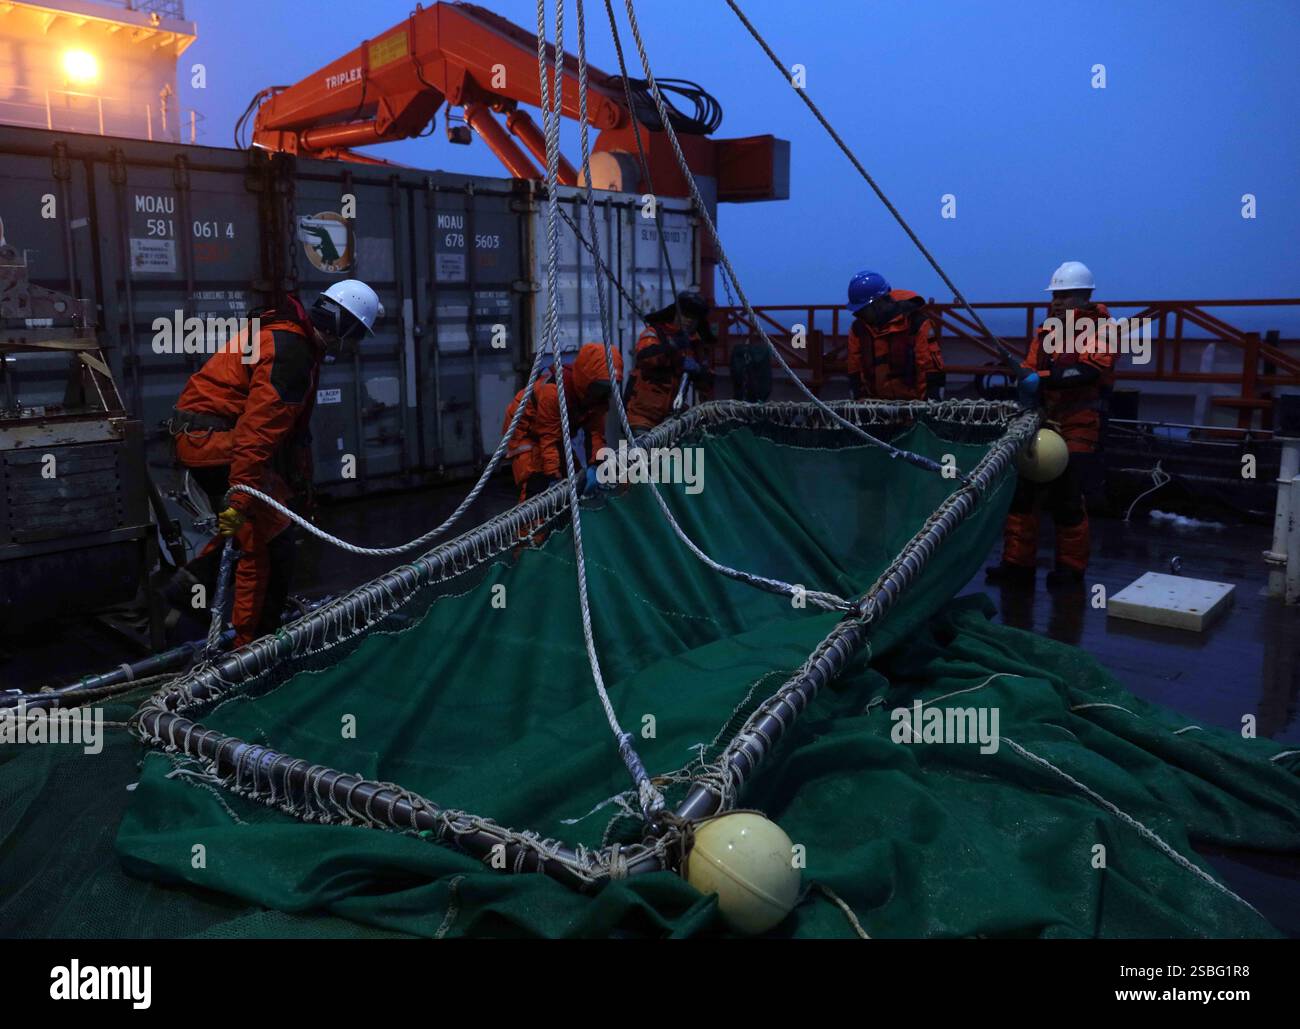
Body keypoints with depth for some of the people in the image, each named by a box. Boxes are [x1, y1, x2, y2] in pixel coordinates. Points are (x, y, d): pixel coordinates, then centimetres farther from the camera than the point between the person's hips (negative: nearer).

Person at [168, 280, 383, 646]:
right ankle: (252, 645, -1)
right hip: (215, 440, -10)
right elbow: (259, 430, -27)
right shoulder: (289, 354, -20)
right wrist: (240, 496, -29)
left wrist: (301, 476, 23)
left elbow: (294, 421, 21)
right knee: (272, 541, -7)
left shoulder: (295, 339, 14)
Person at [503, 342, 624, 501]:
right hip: (525, 429, -7)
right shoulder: (553, 390, -37)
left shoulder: (599, 395, -17)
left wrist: (594, 465, -33)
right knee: (536, 486, -20)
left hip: (558, 432, 7)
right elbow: (548, 437, -33)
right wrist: (553, 476, -35)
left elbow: (595, 432, -17)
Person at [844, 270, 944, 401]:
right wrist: (860, 399, 4)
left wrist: (931, 404, -14)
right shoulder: (858, 328, 5)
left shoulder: (916, 322, -9)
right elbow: (854, 368, 11)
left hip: (913, 402, -4)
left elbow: (931, 364, -9)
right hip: (874, 404, 4)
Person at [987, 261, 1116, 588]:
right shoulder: (1047, 329, 15)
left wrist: (1045, 377, -32)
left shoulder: (1097, 329, -4)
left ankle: (1071, 568, 13)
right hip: (1041, 419, 6)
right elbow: (1030, 370, 14)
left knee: (1066, 499, -4)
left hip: (1077, 426, -6)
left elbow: (1090, 370, -21)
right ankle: (1017, 563, 10)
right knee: (1022, 491, 2)